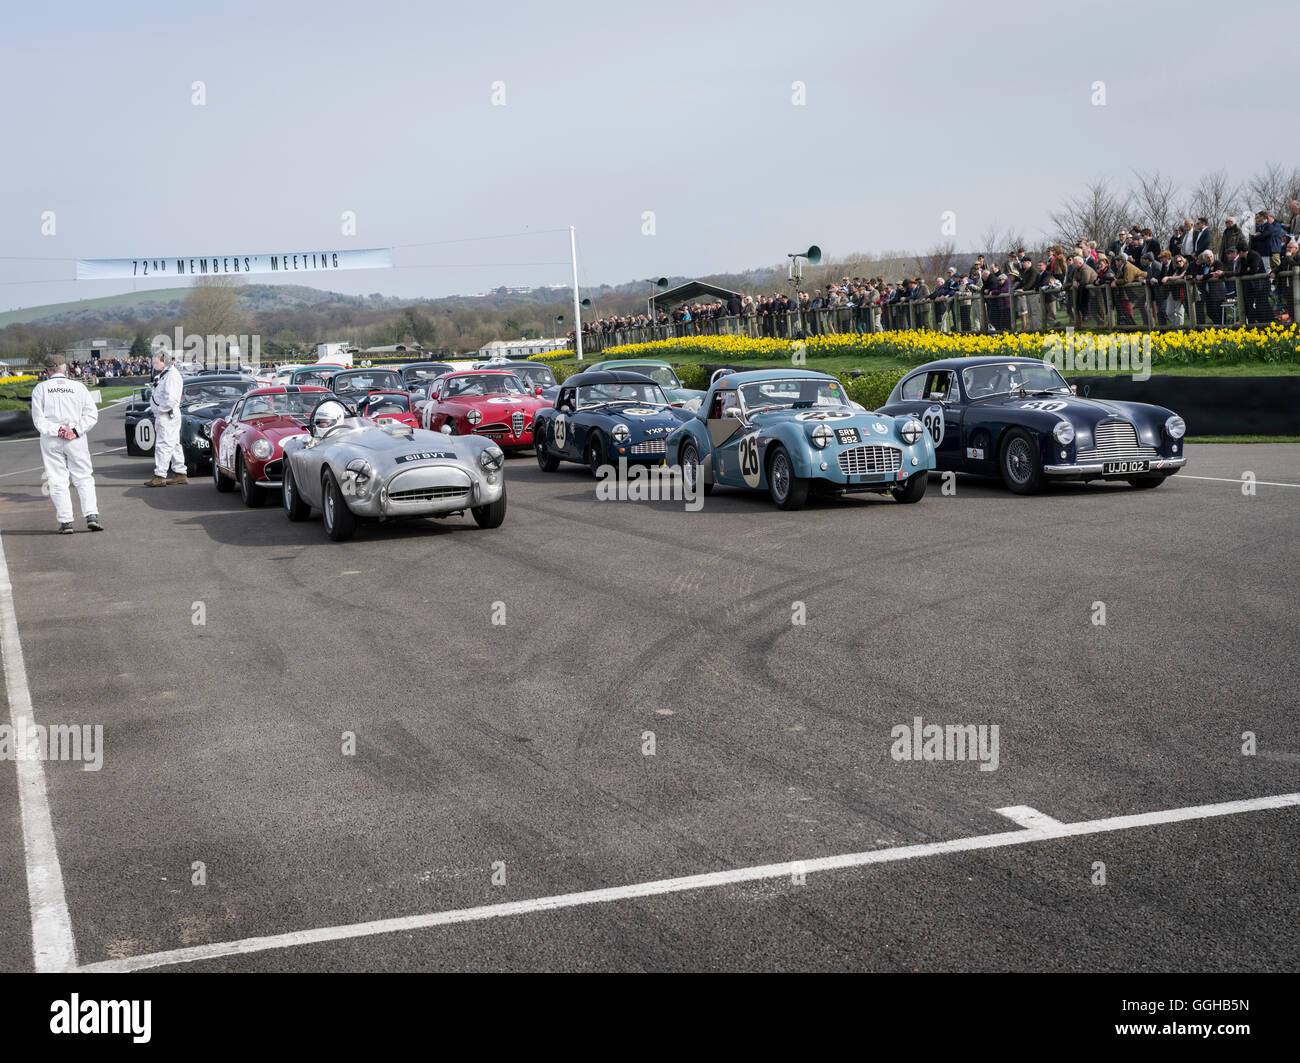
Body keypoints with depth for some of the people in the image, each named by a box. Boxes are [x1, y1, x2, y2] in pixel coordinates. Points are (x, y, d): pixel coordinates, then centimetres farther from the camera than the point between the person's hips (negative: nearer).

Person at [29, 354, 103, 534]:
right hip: (76, 440, 0)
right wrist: (75, 431, -11)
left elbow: (38, 419, -7)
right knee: (84, 478, 7)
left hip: (50, 441, 0)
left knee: (57, 481, 6)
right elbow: (91, 414, -5)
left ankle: (65, 521, 2)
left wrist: (57, 430, -12)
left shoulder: (40, 389, 0)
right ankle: (91, 515, -7)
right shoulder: (78, 387, 1)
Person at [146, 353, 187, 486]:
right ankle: (180, 474, 18)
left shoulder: (172, 375, -16)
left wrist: (159, 409, -16)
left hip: (167, 416, -11)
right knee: (174, 445, 13)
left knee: (163, 445, -11)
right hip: (164, 416, 11)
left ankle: (160, 476, -12)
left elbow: (171, 398, -25)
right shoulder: (166, 374, 17)